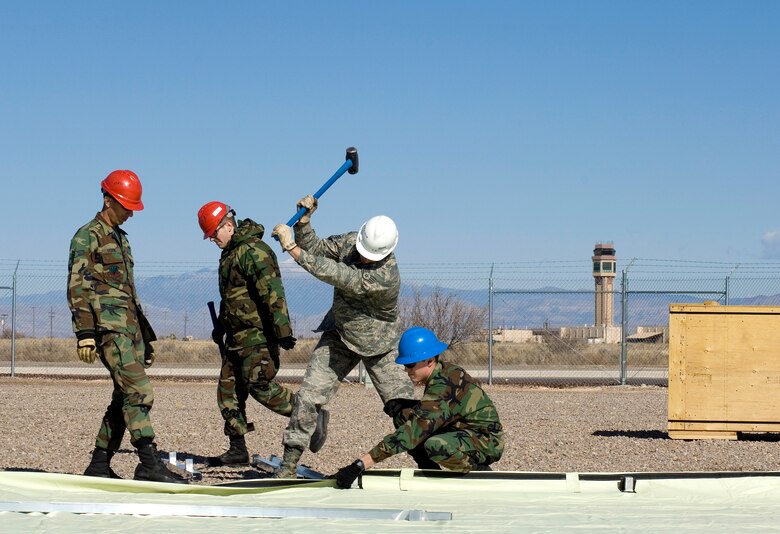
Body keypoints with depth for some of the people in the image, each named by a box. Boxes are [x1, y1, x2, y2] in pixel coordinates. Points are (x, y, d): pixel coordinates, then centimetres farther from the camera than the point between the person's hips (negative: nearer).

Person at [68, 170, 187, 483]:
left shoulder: (121, 239, 24)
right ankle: (149, 464, -22)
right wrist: (84, 332, -21)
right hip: (109, 327, -9)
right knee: (139, 392, -18)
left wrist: (145, 337, 25)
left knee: (125, 398, 6)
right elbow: (77, 287, -12)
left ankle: (99, 465, 11)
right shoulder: (87, 237, -4)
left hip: (130, 328, 9)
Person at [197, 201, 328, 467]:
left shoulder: (253, 251, -16)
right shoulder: (230, 253, 17)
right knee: (228, 390, 7)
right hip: (238, 335, 10)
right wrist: (221, 325, 37)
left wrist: (282, 330, -27)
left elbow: (272, 292, -23)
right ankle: (237, 450, 10)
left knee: (261, 387, -15)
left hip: (258, 335, -10)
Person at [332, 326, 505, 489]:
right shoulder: (445, 371, 0)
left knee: (436, 446, -39)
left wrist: (360, 465, -34)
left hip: (488, 441, -9)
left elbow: (412, 432, -33)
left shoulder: (443, 388, -28)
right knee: (403, 415, 0)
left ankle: (481, 472, -11)